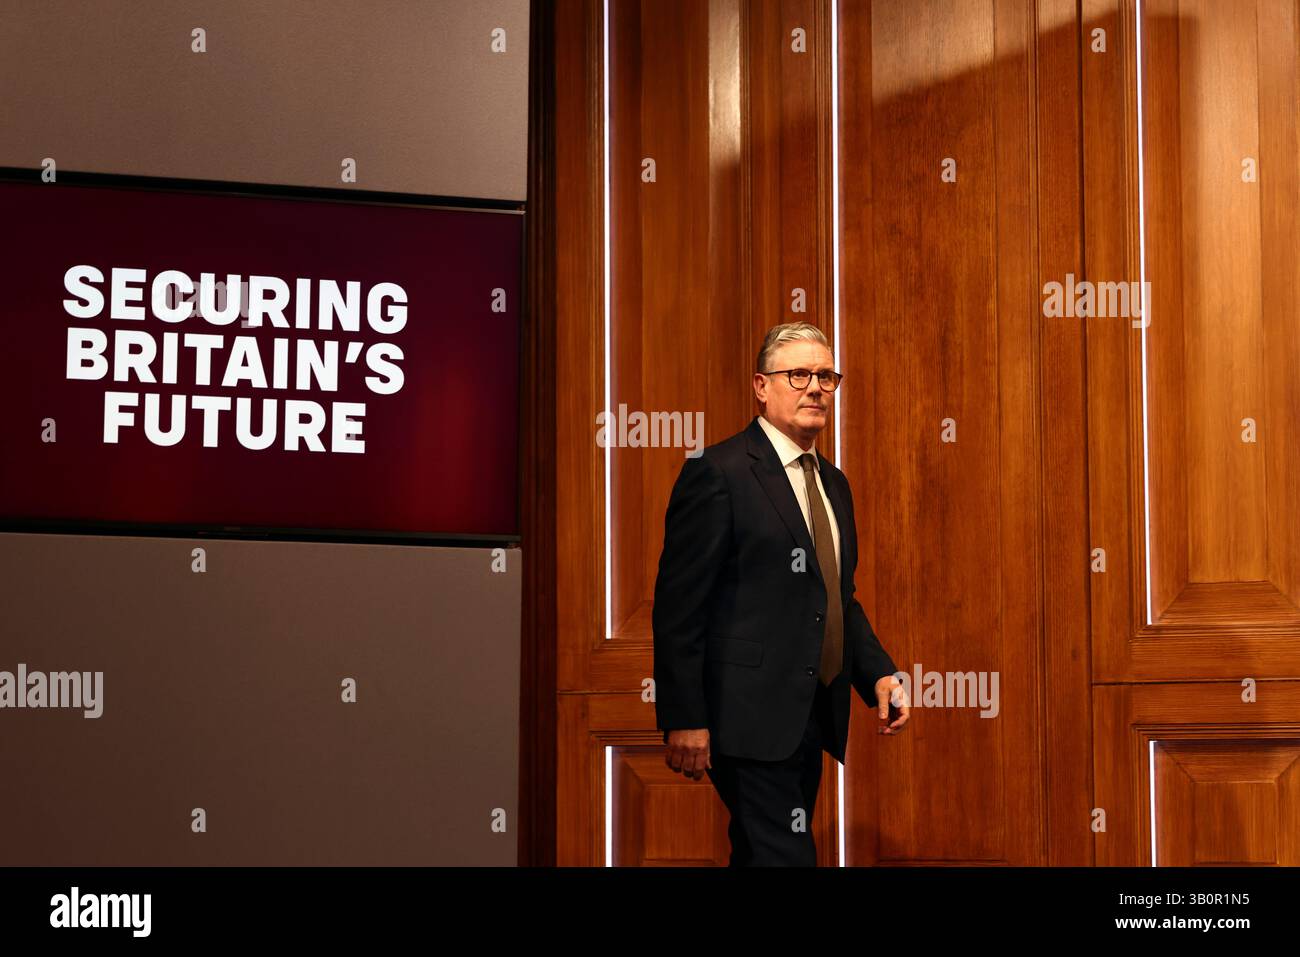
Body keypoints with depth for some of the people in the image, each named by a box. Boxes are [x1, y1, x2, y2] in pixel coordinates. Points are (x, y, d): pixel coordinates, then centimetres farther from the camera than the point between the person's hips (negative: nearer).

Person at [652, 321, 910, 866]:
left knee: (760, 855, 15)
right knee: (783, 856, -10)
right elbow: (678, 604, -13)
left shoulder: (833, 483, 16)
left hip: (813, 718, 8)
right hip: (752, 717, -8)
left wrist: (878, 674, 6)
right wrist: (684, 719, -17)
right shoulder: (718, 473, -10)